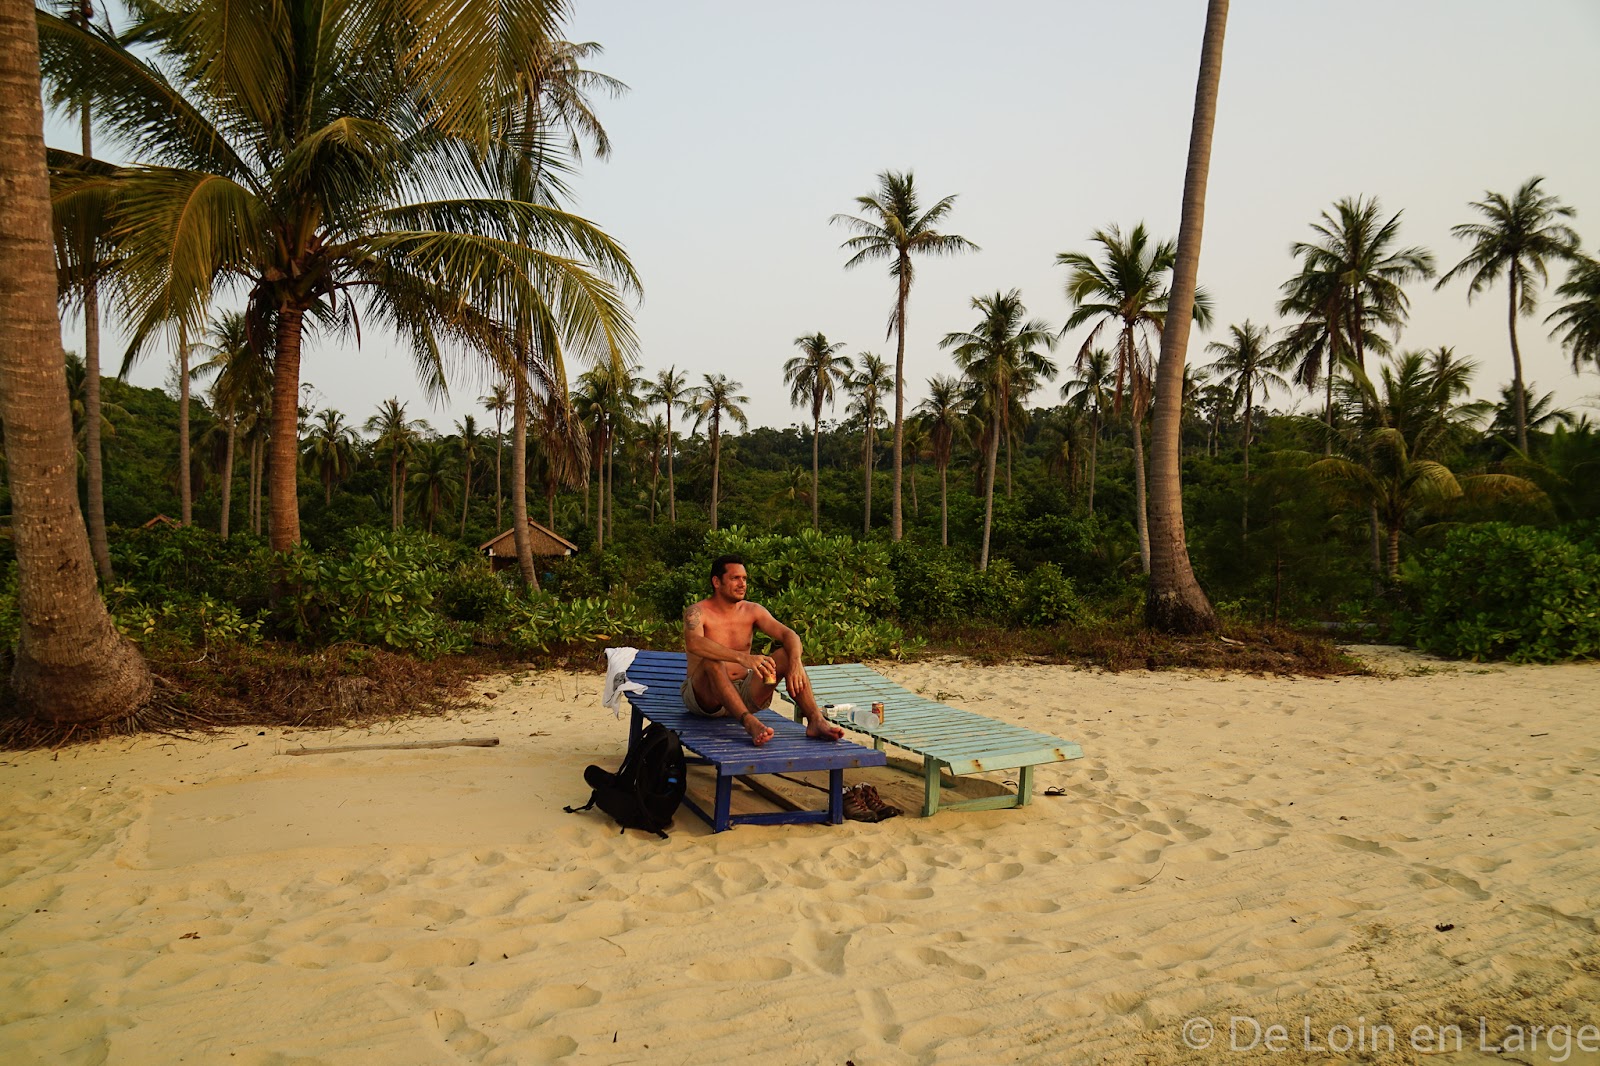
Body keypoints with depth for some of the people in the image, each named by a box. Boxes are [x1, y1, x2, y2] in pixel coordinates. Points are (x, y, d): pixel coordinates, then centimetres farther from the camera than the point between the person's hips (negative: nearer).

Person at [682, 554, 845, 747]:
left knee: (785, 654, -14)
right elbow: (694, 643, -33)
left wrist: (795, 662, -30)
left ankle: (816, 719, -31)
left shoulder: (752, 611, 6)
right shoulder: (697, 612, -10)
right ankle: (750, 722, -53)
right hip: (706, 698, -4)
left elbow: (789, 635, -6)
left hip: (744, 694, 5)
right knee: (712, 661, -35)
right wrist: (742, 658, -46)